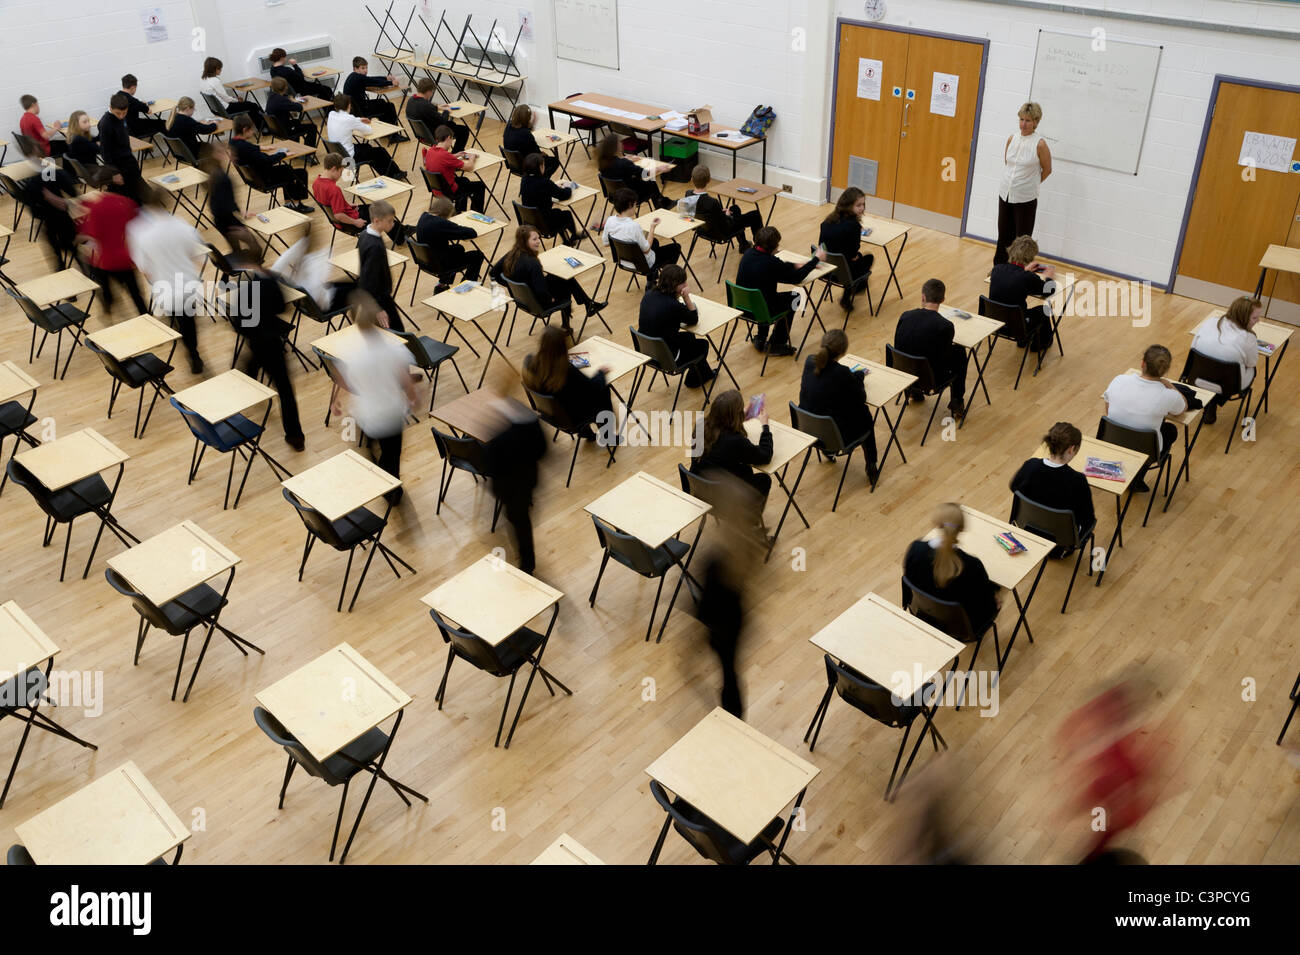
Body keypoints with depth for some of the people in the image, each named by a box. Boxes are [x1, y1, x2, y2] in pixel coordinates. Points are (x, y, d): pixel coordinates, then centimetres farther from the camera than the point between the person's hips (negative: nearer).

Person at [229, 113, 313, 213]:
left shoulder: (233, 142, -3)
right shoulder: (245, 146, -32)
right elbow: (267, 160, -31)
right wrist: (283, 154, -18)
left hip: (253, 176, 10)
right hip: (265, 180, -10)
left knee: (287, 168, 31)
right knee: (301, 173, -1)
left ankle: (289, 202, 32)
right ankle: (296, 203, 16)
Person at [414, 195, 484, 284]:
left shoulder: (424, 217, -4)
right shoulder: (441, 223, -30)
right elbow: (472, 233, -27)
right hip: (439, 265, -9)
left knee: (459, 248, 34)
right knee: (477, 255, 6)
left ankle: (442, 283, 38)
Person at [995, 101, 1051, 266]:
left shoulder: (1040, 144, -13)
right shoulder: (1012, 138, 2)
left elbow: (1047, 170, -2)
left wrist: (1031, 183, 9)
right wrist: (1013, 181, 12)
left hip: (1025, 199, -5)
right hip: (1005, 195, 5)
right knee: (1004, 236, 15)